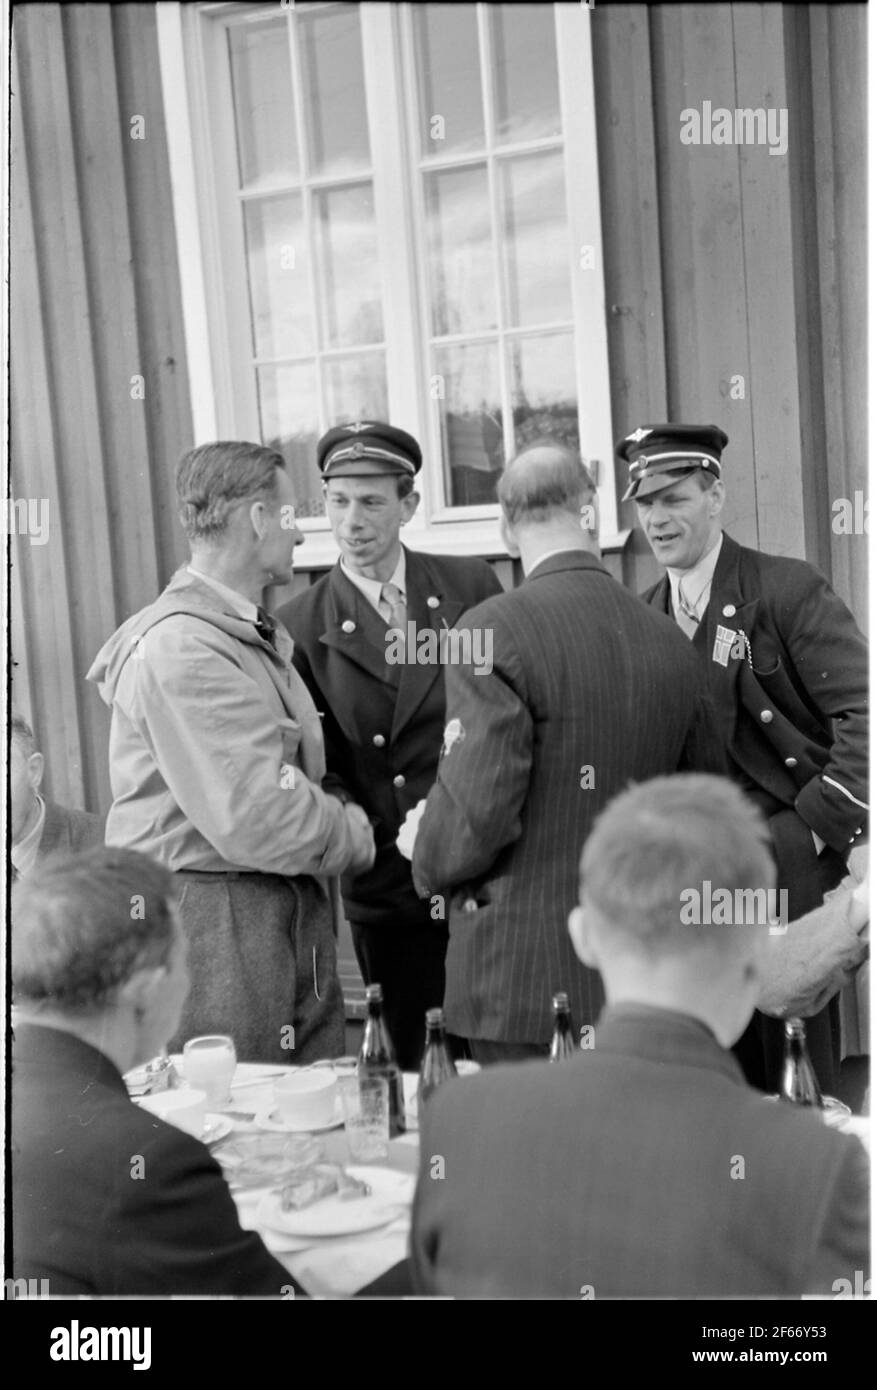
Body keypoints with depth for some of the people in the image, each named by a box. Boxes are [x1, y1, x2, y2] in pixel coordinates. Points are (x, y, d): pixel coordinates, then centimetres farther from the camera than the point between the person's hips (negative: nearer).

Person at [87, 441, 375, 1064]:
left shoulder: (254, 634, 17)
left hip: (288, 912, 10)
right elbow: (254, 820, -22)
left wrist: (334, 821, 0)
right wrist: (356, 835, -7)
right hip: (211, 919, -9)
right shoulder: (180, 649, -18)